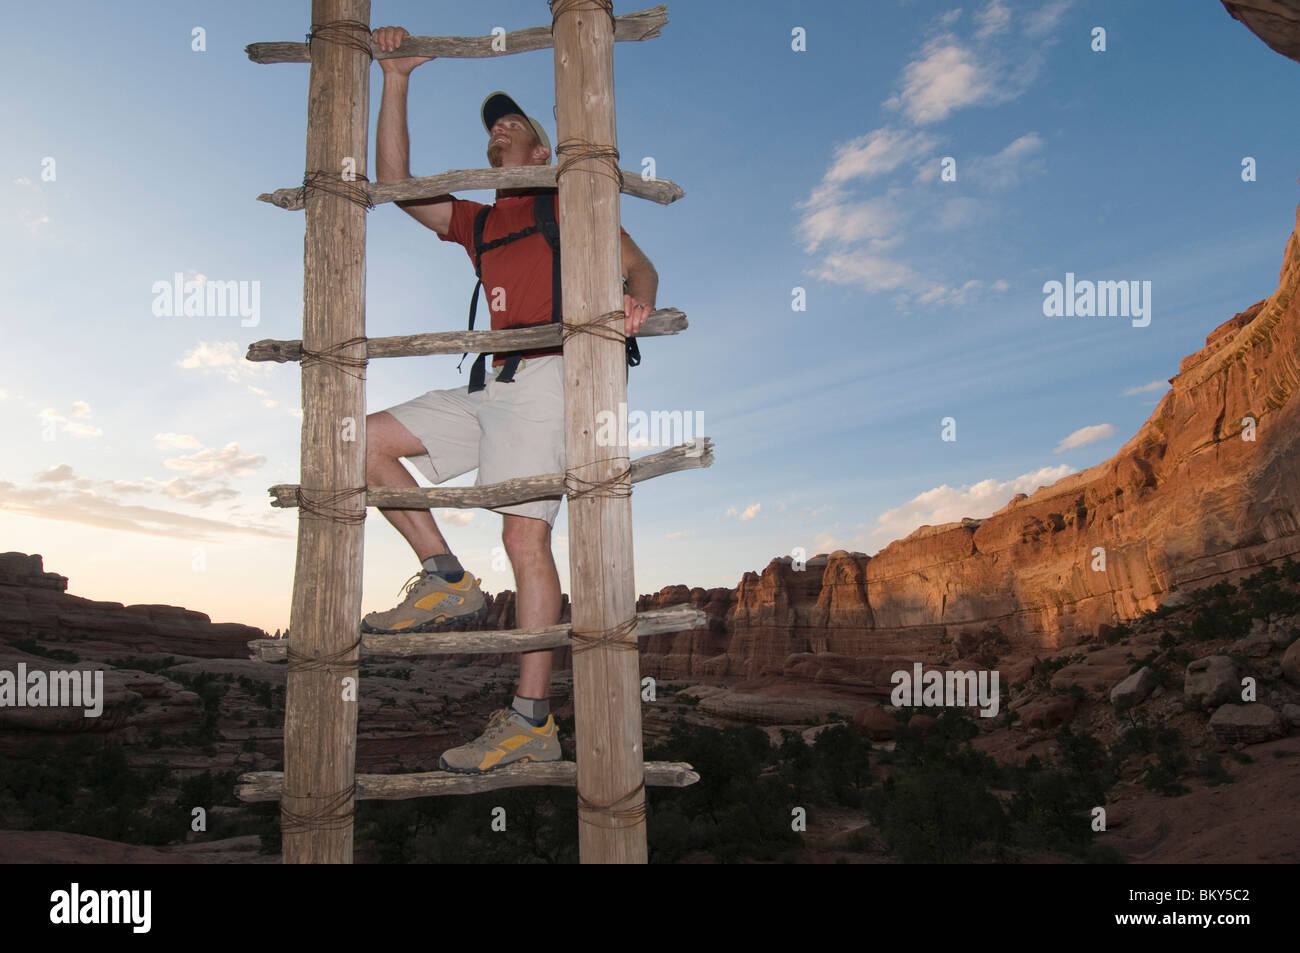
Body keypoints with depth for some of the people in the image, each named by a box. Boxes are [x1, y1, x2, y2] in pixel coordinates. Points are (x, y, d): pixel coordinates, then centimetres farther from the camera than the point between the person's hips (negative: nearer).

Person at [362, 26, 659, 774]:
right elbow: (394, 182, 22)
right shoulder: (479, 221, 29)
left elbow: (638, 264, 2)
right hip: (494, 386, 7)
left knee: (525, 536, -17)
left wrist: (638, 300, -23)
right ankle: (448, 581, -3)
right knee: (368, 440, 1)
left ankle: (533, 722, -14)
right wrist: (397, 78, 20)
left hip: (547, 374, -7)